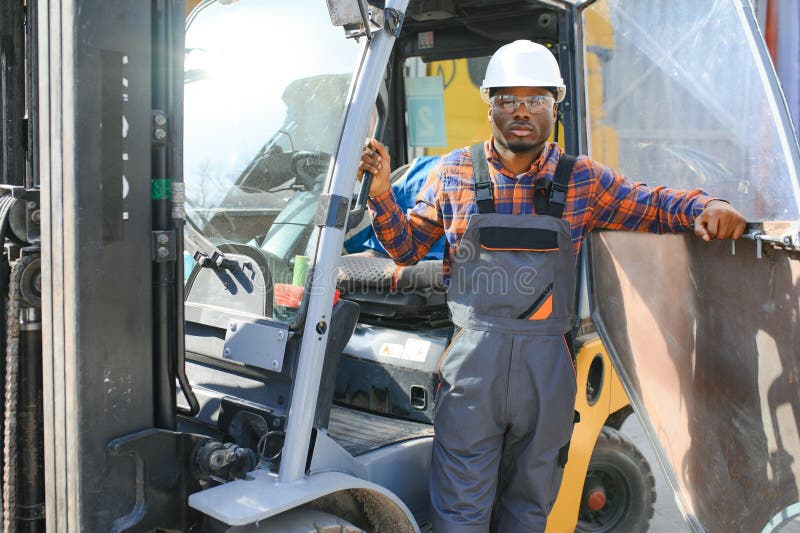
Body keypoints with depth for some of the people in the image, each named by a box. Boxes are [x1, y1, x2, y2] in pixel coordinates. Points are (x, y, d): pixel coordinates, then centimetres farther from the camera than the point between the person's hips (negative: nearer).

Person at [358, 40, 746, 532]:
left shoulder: (583, 180, 2)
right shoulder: (455, 173, 1)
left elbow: (652, 205, 11)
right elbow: (407, 248, 7)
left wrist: (708, 207, -9)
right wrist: (382, 195, -8)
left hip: (549, 367, 2)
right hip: (474, 362, -1)